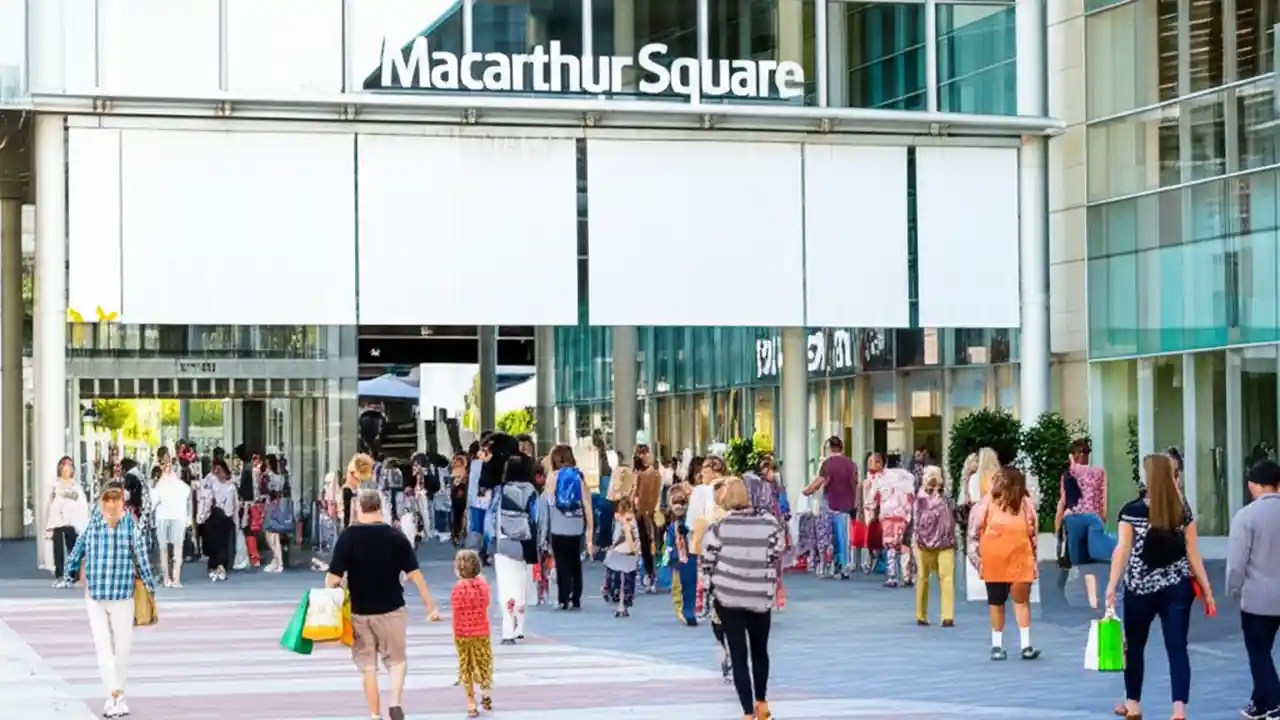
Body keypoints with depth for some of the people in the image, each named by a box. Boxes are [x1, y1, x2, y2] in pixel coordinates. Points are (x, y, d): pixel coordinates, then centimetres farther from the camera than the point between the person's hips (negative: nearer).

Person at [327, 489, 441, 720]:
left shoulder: (348, 537, -9)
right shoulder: (396, 536, -6)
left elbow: (334, 577, -12)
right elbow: (414, 573, -5)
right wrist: (430, 604, 2)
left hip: (359, 611, 0)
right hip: (391, 609, 0)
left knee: (368, 666, 11)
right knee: (396, 659, 15)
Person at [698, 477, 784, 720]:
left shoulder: (719, 527, -7)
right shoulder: (768, 522, -5)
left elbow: (706, 563, -3)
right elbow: (778, 554, 2)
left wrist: (707, 592, 7)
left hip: (727, 596, -1)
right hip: (761, 597, 1)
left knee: (738, 654, 4)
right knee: (760, 650, 22)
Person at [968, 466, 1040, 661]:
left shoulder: (1025, 503, 0)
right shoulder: (987, 503, -5)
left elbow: (1032, 533, 8)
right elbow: (974, 532, -1)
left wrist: (1034, 560, 7)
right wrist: (976, 559, -4)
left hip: (1020, 561, 0)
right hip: (994, 562, 0)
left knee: (1022, 599, -5)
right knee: (996, 603, 9)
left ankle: (1026, 645, -2)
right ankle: (997, 645, 18)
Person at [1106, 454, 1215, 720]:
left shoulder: (1132, 511, -6)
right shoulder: (1183, 510, 3)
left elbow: (1122, 550, -12)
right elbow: (1193, 553, 3)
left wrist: (1112, 586, -12)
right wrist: (1206, 589, 7)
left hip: (1141, 589, -2)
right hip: (1177, 587, 2)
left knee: (1135, 645, 15)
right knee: (1177, 647, -1)